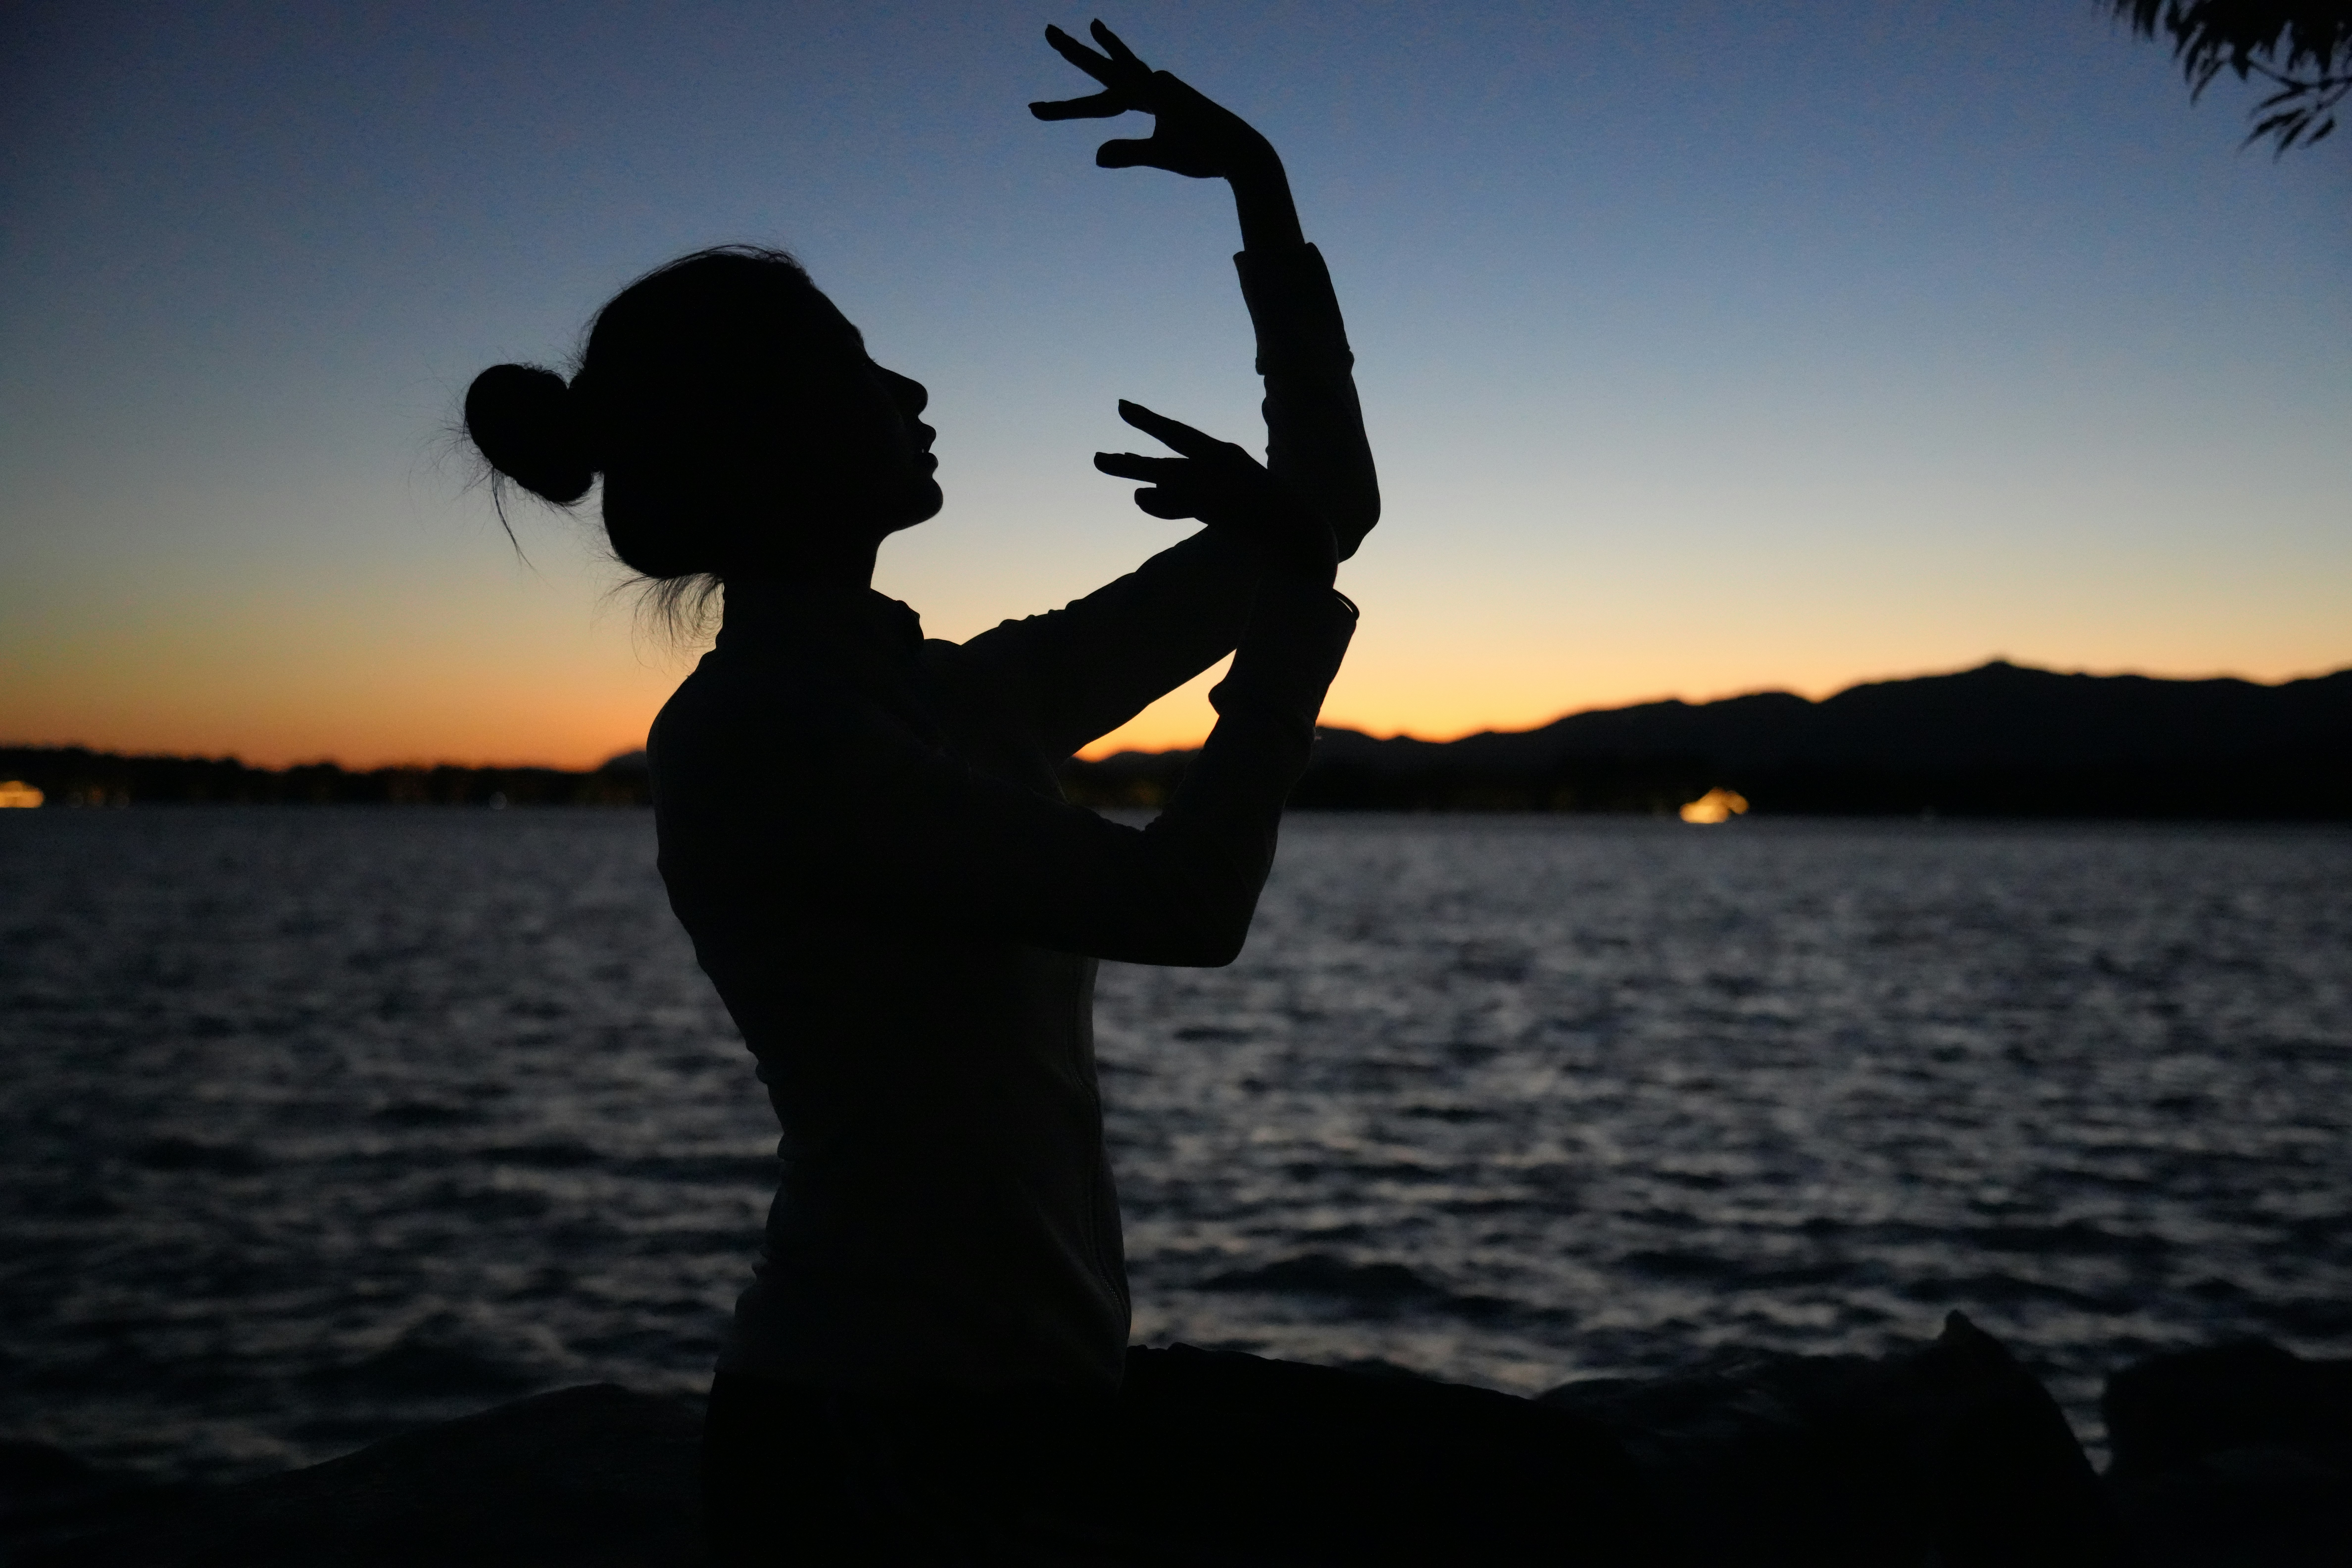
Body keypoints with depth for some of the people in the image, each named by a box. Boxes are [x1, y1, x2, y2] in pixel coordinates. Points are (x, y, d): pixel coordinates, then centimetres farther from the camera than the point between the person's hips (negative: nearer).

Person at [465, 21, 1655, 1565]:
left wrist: (1265, 187, 13)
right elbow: (1186, 903, -23)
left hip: (1046, 1392, 8)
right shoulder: (747, 731, -15)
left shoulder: (962, 698, 9)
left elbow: (1331, 502, 12)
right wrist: (1295, 572, -10)